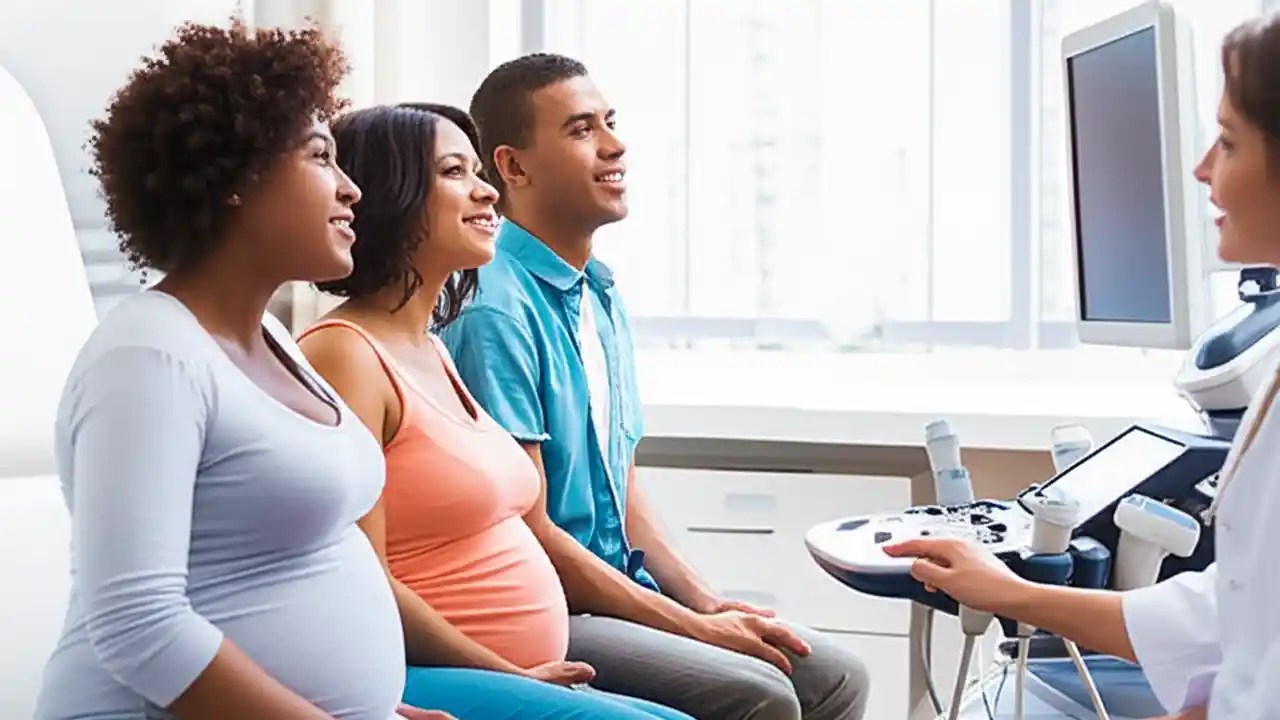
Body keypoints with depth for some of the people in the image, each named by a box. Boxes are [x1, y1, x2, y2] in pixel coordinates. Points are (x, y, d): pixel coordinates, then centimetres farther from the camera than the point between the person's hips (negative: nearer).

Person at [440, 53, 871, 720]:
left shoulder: (603, 295, 13)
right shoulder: (495, 310, -16)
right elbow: (527, 529, -17)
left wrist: (708, 604, 4)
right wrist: (694, 627, -14)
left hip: (624, 593, 9)